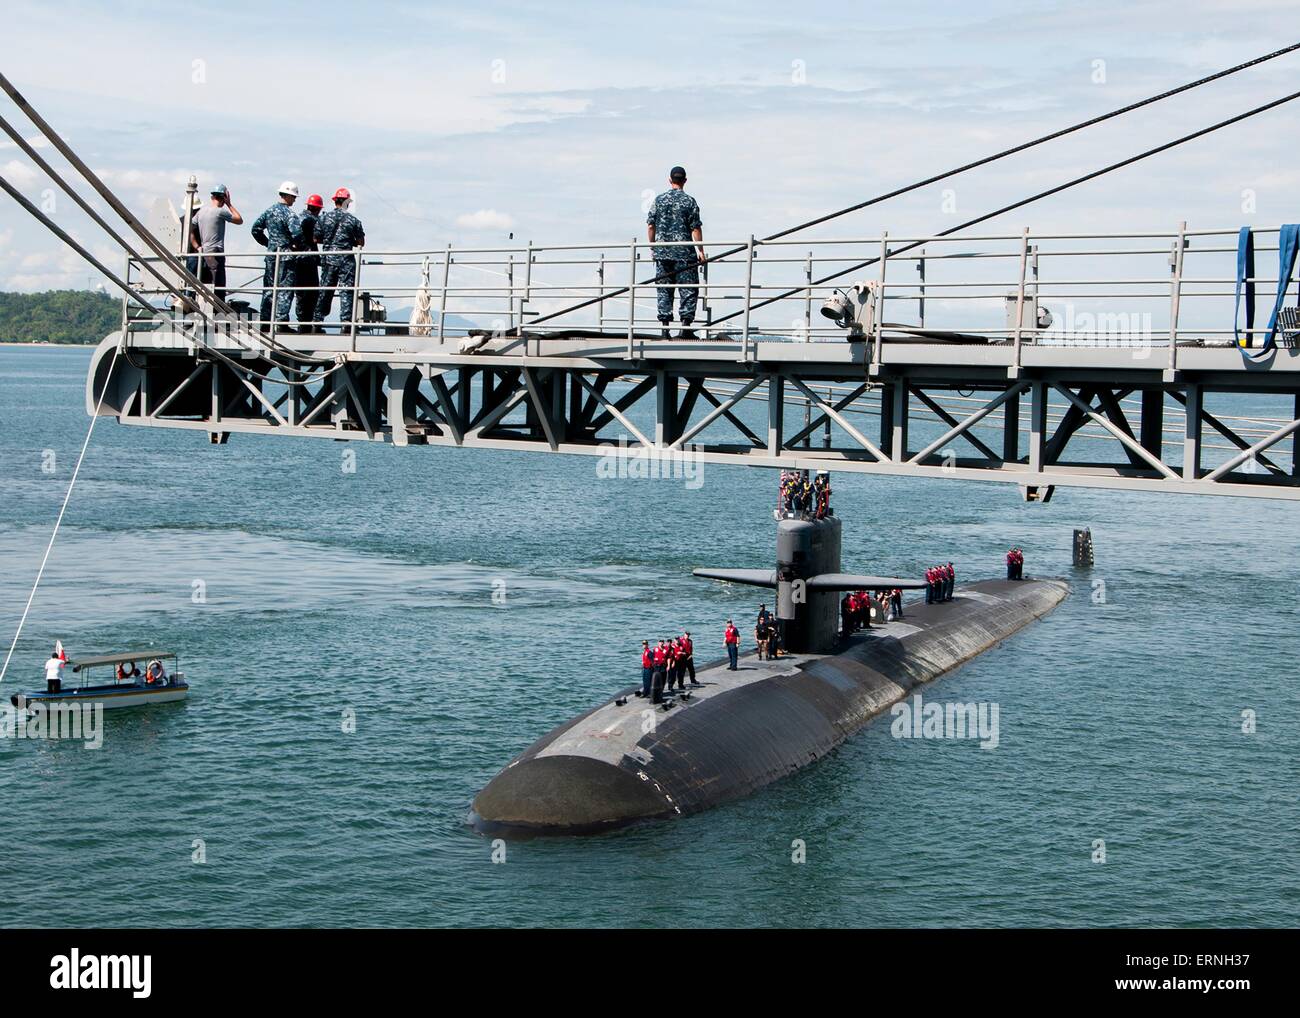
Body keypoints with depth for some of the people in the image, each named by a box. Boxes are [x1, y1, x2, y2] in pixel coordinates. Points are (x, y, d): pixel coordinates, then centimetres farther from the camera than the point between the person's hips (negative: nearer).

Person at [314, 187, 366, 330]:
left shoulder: (324, 218, 1)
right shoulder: (353, 220, -4)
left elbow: (316, 238, 4)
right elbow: (361, 242, -1)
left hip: (329, 258, 3)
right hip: (347, 259, -3)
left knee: (325, 291, 9)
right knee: (346, 290, -1)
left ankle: (317, 320, 10)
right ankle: (345, 320, -7)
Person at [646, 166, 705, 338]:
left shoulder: (659, 200, 4)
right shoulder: (689, 201, -6)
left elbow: (650, 226, 5)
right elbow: (696, 228, -8)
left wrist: (653, 246, 17)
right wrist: (700, 251, -2)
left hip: (662, 253, 3)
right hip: (684, 253, -3)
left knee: (664, 290, 9)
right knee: (688, 290, 4)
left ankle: (664, 327, 7)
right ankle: (685, 326, -1)